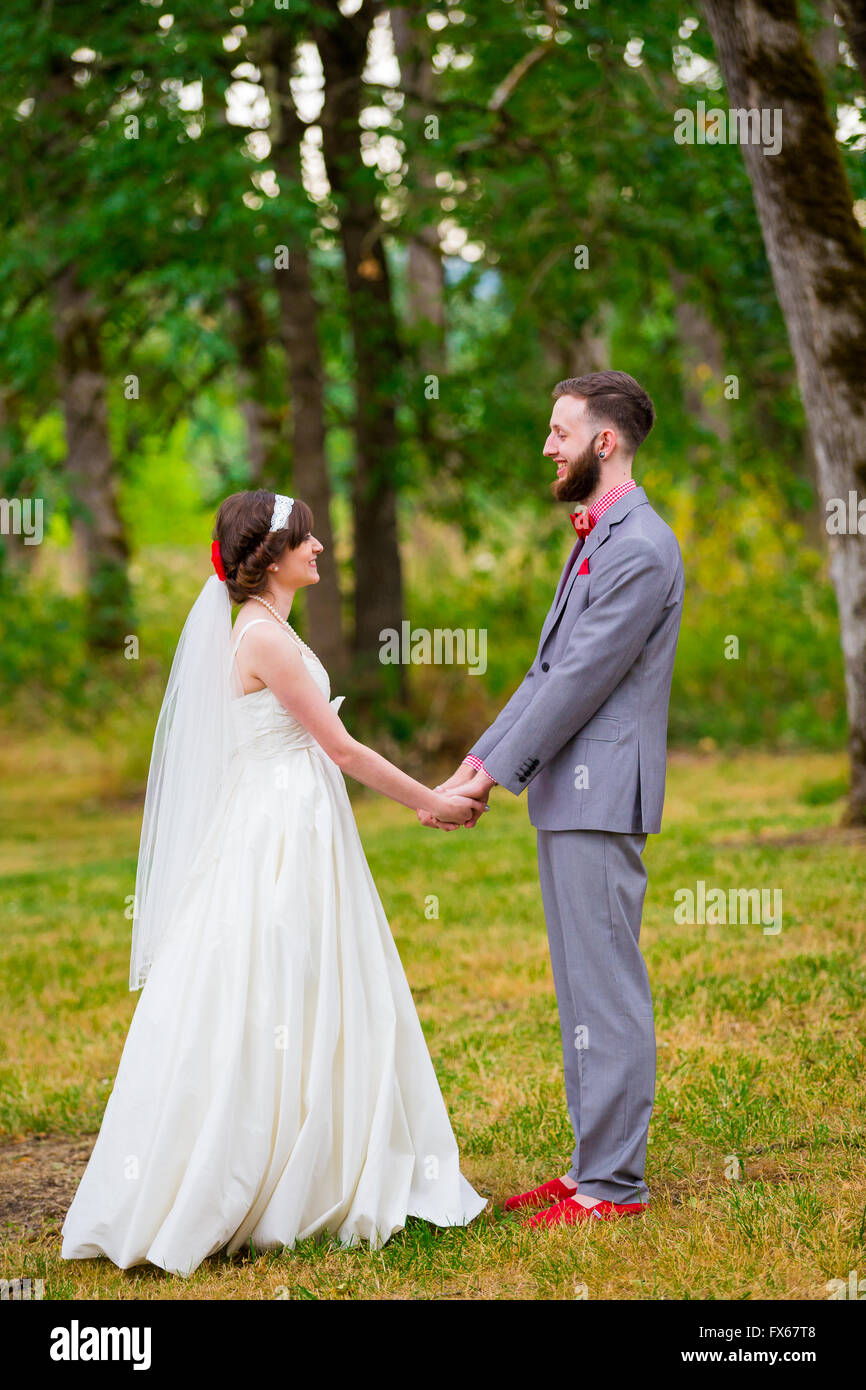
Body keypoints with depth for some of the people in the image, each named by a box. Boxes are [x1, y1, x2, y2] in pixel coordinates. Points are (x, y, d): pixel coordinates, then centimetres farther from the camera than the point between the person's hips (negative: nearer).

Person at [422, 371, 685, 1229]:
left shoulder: (640, 549, -15)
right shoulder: (596, 539, 18)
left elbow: (581, 681, -17)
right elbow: (548, 670, 18)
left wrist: (494, 774, -11)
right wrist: (477, 762, 10)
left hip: (600, 798, -10)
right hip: (566, 797, 10)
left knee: (606, 988, -6)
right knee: (580, 989, 13)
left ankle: (613, 1183, -1)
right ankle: (593, 1165, 21)